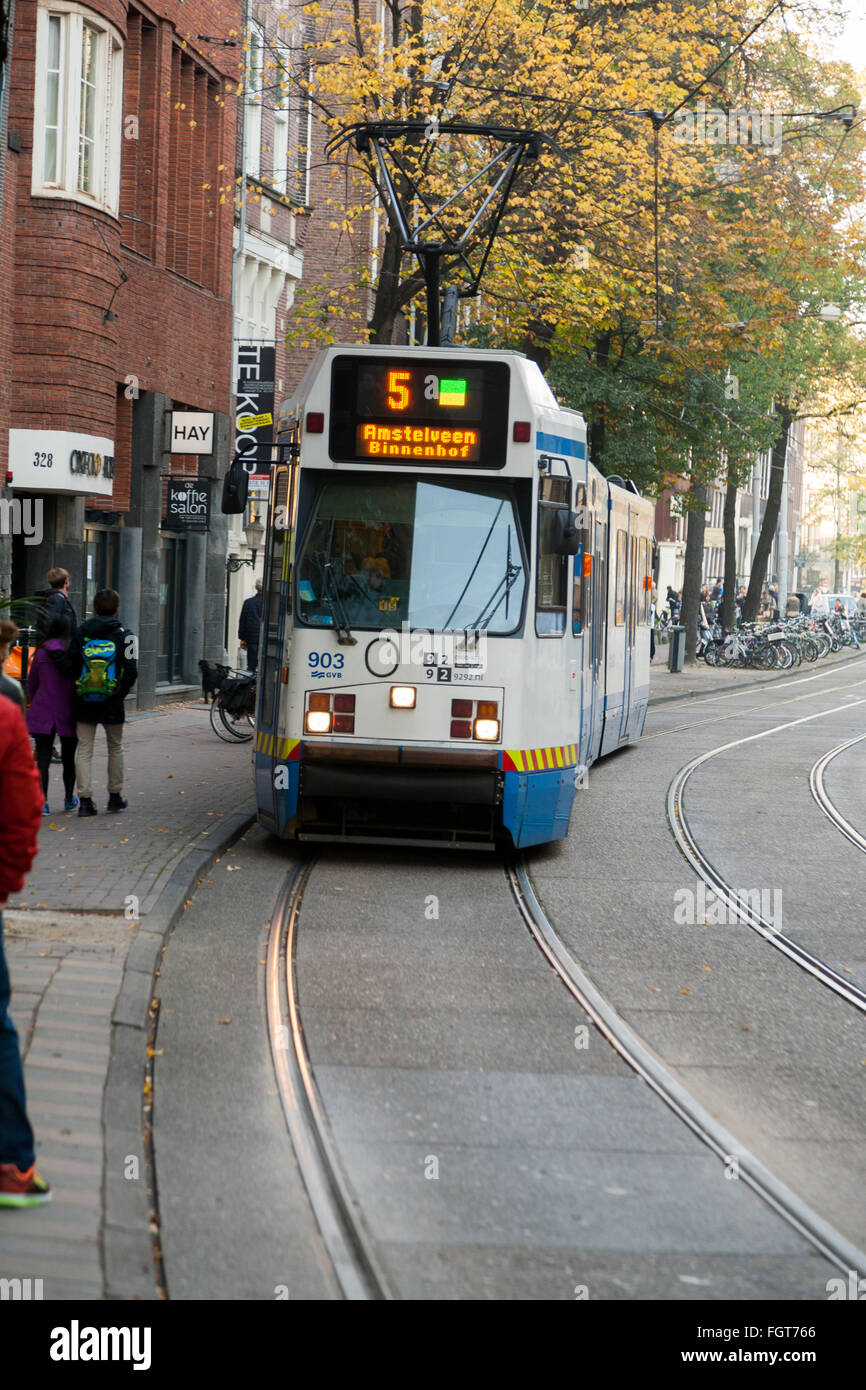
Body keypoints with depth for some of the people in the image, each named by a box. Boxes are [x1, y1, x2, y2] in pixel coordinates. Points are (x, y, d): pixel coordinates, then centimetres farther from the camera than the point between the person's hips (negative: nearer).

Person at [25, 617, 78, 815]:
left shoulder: (41, 653, 0)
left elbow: (31, 685, 9)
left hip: (42, 714, 0)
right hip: (68, 715, 0)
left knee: (43, 758, -1)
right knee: (68, 758, 15)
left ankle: (43, 802, -12)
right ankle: (69, 800, 31)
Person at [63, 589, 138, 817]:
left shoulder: (80, 633, 0)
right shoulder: (123, 635, -5)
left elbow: (68, 666, -4)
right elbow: (131, 671, -9)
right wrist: (122, 693, 5)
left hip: (84, 703, 1)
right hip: (112, 704, -1)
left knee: (84, 749, 3)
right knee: (115, 748, 15)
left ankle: (85, 800, -5)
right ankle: (115, 797, 22)